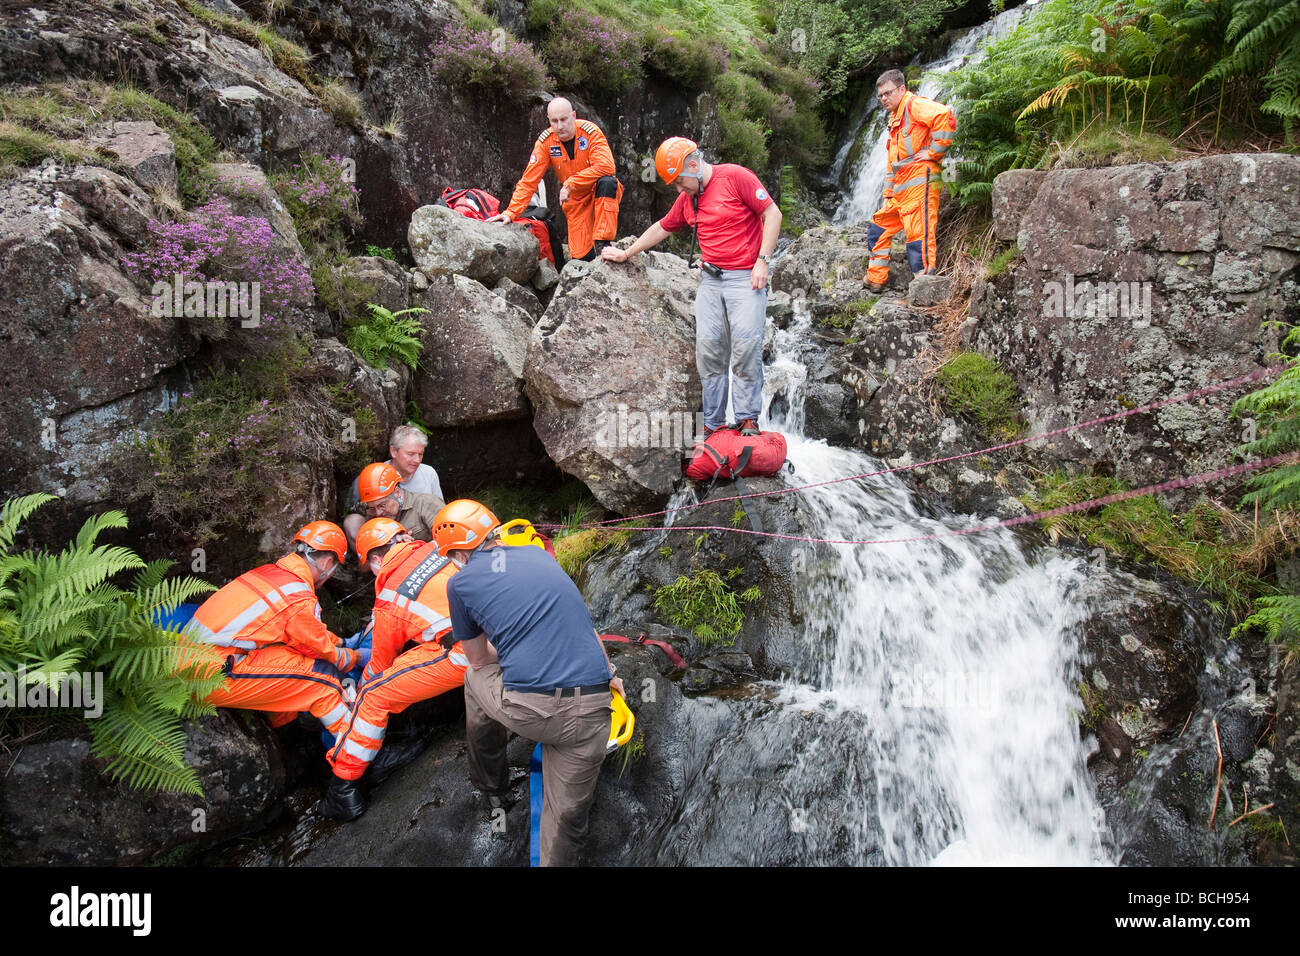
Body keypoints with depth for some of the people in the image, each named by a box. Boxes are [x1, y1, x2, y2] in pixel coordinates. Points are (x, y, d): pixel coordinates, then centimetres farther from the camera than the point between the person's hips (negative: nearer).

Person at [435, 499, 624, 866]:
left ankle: (492, 787, 47)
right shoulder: (538, 555, 18)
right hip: (589, 711, 3)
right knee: (566, 815, 16)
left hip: (527, 711, -2)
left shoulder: (460, 583, 6)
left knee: (476, 678, 31)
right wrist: (608, 673, 39)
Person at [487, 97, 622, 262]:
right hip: (576, 200, 2)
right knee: (582, 257, -11)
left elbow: (606, 166, -30)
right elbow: (528, 180, -9)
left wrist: (570, 184, -30)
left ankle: (602, 243, -31)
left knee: (607, 182, -39)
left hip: (601, 192, -2)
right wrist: (510, 213, -19)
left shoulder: (590, 131, -17)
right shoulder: (546, 141, -9)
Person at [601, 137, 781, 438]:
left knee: (746, 345, -15)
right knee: (708, 347, -4)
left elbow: (772, 214, -7)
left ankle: (748, 417, -5)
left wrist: (762, 261, -12)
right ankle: (712, 423, 1)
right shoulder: (687, 199, 16)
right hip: (710, 279, 6)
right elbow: (661, 227, 29)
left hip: (745, 277, -6)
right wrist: (625, 254, 35)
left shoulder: (735, 177, -5)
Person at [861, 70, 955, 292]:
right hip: (900, 189, 10)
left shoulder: (915, 105, -4)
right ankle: (875, 279, 23)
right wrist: (888, 194, 23)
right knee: (878, 228, 16)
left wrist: (933, 151, -18)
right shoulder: (895, 119, 26)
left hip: (919, 182, -10)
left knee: (917, 234, -14)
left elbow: (945, 117, -23)